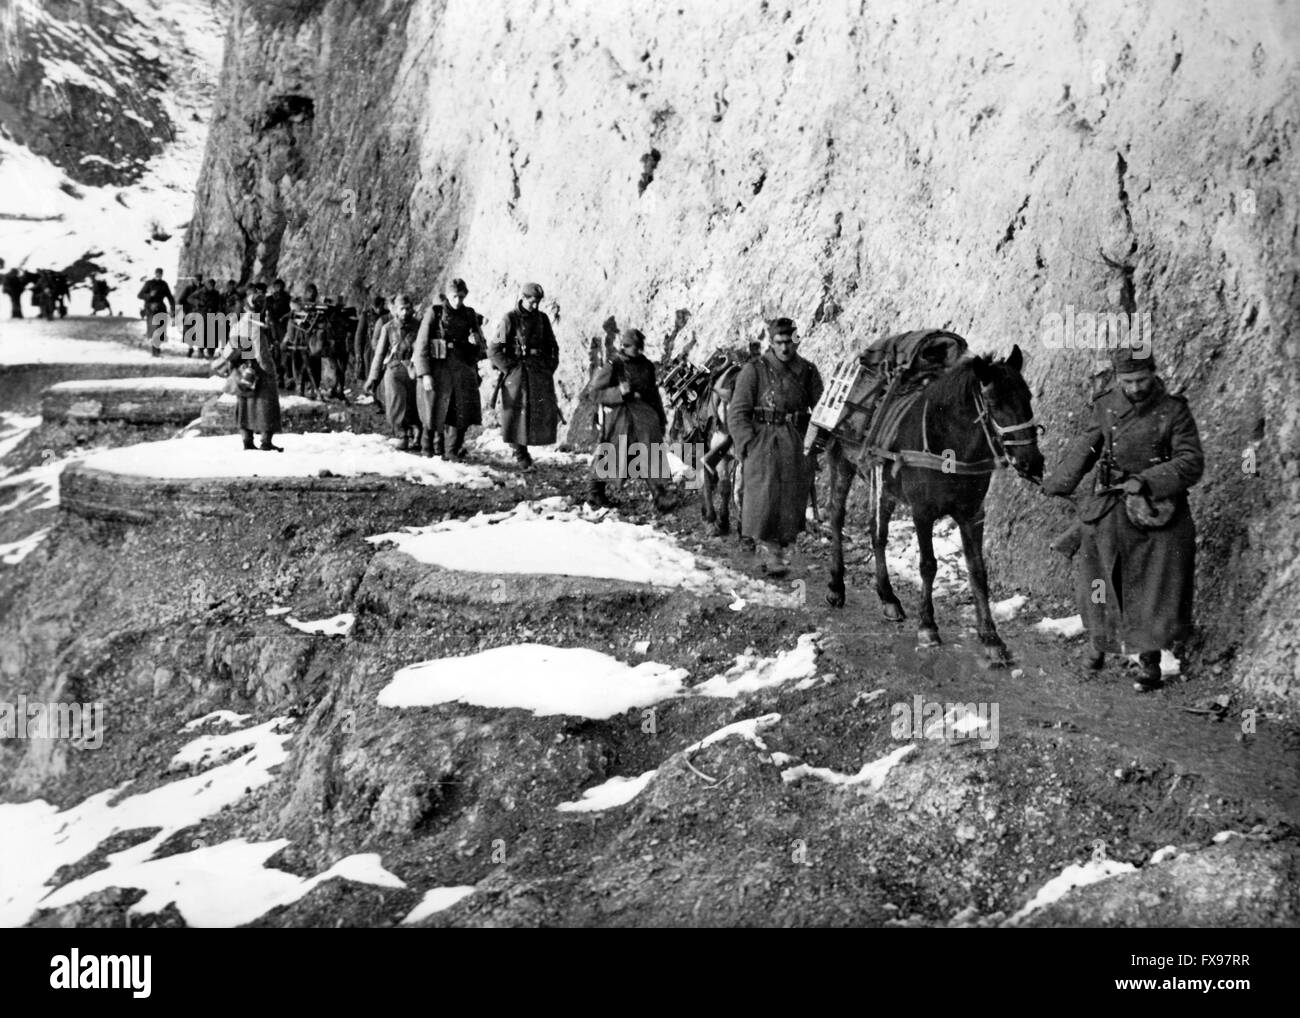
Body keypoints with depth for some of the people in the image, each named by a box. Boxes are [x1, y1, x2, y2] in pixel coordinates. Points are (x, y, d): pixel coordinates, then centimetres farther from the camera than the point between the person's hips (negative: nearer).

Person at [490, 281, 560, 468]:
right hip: (518, 373, -4)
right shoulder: (510, 319, -4)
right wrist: (510, 369, -11)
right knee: (518, 413, -1)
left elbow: (553, 347, 18)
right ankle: (520, 452, 12)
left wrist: (550, 368, 7)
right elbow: (495, 350, -6)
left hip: (541, 372, 4)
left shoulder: (542, 318, 9)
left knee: (547, 412, -2)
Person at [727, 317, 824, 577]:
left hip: (796, 445, 3)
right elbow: (737, 413, -3)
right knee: (763, 499, -10)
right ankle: (772, 550, 1)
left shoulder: (808, 372, 8)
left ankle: (782, 550, 17)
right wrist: (748, 445, -12)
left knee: (792, 502, 4)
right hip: (762, 442, -3)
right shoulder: (754, 370, 0)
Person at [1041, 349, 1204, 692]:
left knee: (1155, 589, 0)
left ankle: (1150, 664, 11)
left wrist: (1145, 481, -23)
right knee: (1100, 581, 12)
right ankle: (1098, 639, 36)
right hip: (1108, 511, 3)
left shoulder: (1174, 412, -9)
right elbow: (1085, 449, 15)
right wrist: (1057, 482, 20)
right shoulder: (1106, 407, 1)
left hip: (1157, 512, -3)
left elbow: (1191, 464, -13)